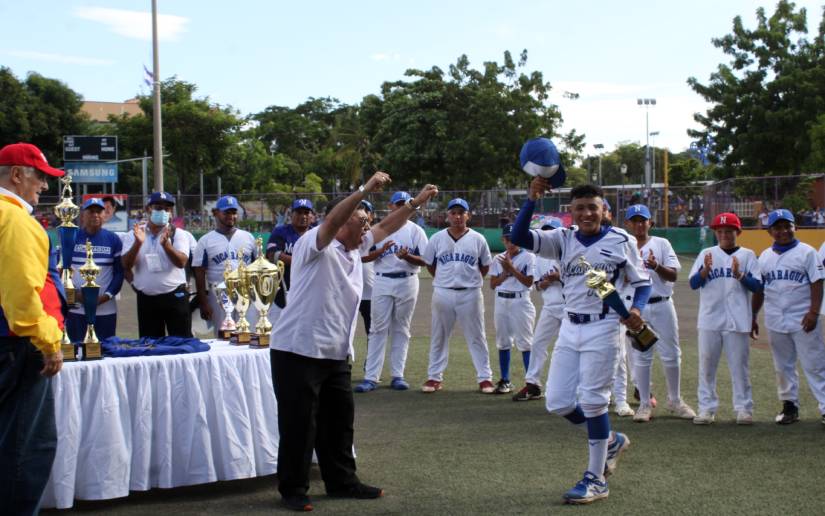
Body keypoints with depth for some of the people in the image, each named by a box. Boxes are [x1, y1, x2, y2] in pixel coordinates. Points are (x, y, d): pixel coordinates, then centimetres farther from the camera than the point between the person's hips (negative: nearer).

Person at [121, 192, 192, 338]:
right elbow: (126, 265, -4)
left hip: (175, 297, -2)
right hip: (146, 299, 2)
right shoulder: (134, 235, 6)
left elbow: (181, 262, -13)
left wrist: (165, 243, -28)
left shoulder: (177, 234, 2)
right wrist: (138, 243, -18)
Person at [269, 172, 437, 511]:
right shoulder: (313, 245, -12)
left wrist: (415, 203, 20)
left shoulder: (355, 249, 13)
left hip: (336, 355, 9)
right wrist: (365, 190, -35)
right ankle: (293, 489, 9)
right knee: (299, 424, -2)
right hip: (298, 352, -9)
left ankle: (342, 481, 28)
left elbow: (386, 228, 24)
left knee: (339, 420, 16)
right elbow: (331, 220, -30)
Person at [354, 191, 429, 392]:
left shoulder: (416, 231, 4)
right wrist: (381, 250, -14)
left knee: (401, 329, 6)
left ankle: (397, 375, 11)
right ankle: (371, 377, -4)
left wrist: (407, 256, -20)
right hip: (383, 282, 0)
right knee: (379, 329, -2)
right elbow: (363, 257, 4)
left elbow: (424, 261, -2)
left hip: (407, 283, 0)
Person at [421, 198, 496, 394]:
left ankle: (485, 377, 9)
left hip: (470, 294, -1)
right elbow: (429, 264, 12)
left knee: (476, 337, 4)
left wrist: (471, 280, 8)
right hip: (443, 293, 1)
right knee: (439, 336, 8)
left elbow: (485, 266, 10)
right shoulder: (437, 238, 1)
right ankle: (434, 377, 16)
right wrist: (443, 280, 10)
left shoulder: (478, 239, 0)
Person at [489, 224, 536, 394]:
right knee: (503, 342, 9)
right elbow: (492, 284, 4)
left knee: (525, 342, -6)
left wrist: (512, 268, -13)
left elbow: (529, 282, -10)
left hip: (520, 302, -5)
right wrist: (506, 272, -10)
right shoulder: (498, 259, 9)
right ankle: (505, 381, 16)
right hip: (501, 302, 5)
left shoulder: (529, 257, -2)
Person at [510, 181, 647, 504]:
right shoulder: (562, 240, 3)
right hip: (570, 328, 5)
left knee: (592, 401, -5)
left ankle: (596, 479, 7)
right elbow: (519, 237, -10)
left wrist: (637, 310, -19)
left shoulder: (620, 241, -5)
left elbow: (642, 282, 1)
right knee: (558, 402, 5)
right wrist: (532, 199, -21)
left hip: (603, 328, -5)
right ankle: (611, 441, 29)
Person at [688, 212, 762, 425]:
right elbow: (694, 283, 0)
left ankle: (744, 408, 9)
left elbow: (757, 286, -2)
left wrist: (739, 274, -18)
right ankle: (706, 408, 10)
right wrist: (706, 269, -17)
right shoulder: (707, 254, 8)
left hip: (737, 320, -2)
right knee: (706, 365, 4)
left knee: (739, 365, 2)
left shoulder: (747, 255, 4)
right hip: (709, 319, 2)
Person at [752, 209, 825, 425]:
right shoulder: (765, 256, 11)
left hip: (803, 320, -4)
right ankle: (789, 405, 22)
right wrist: (752, 316, 14)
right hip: (775, 321, 5)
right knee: (783, 366, 11)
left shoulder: (806, 252, -2)